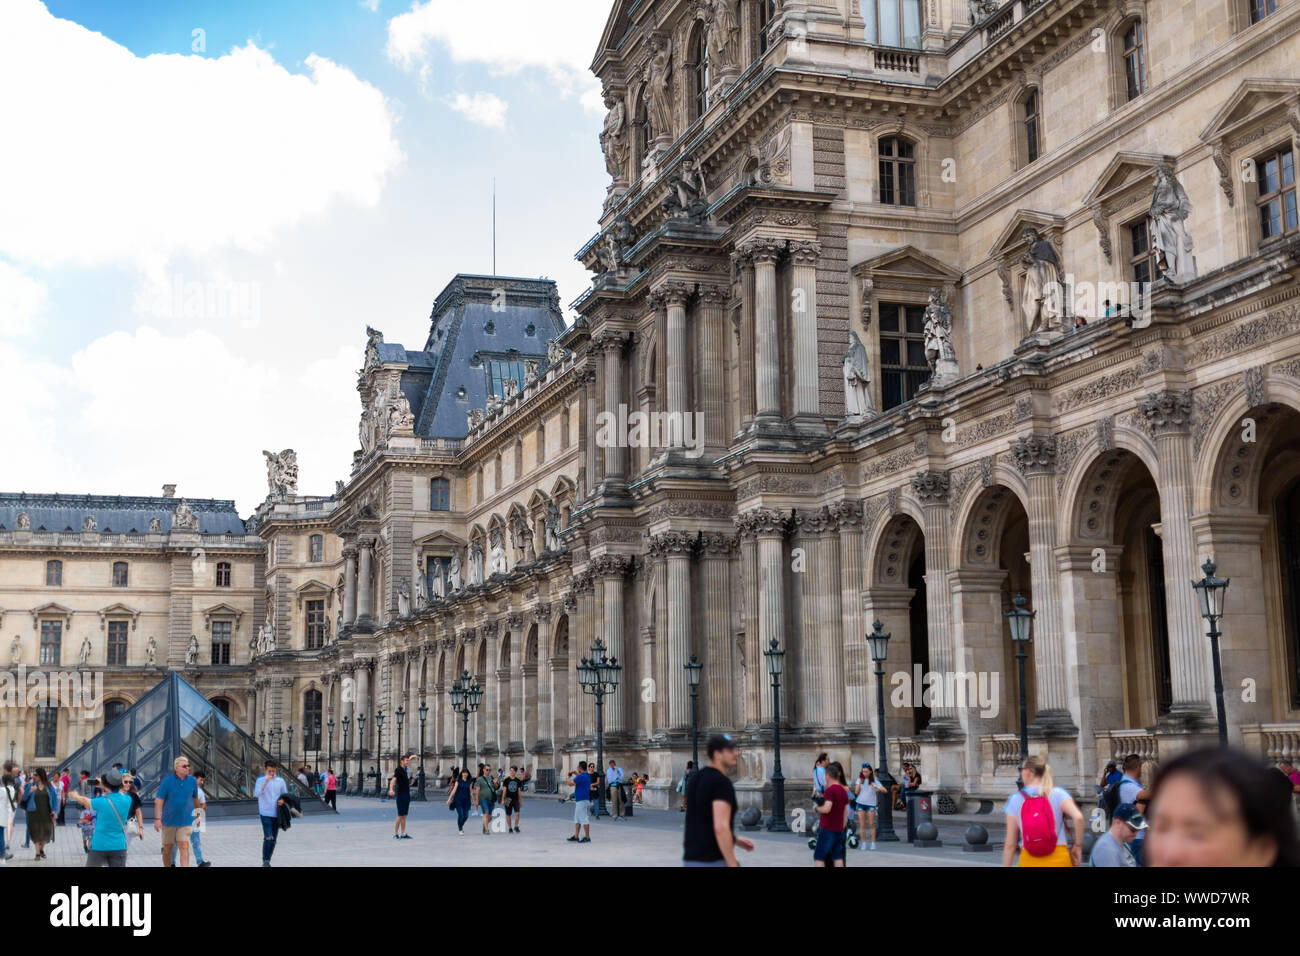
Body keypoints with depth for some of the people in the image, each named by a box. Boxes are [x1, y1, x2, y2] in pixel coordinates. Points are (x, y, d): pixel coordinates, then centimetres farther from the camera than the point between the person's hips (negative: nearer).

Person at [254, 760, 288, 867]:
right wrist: (266, 782, -23)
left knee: (273, 840, 9)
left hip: (276, 813, 4)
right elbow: (256, 794, -16)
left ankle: (268, 861, 22)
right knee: (268, 838, -16)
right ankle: (265, 861, -6)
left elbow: (285, 794, 14)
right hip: (265, 813, -4)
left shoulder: (280, 781, 7)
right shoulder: (261, 780, -3)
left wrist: (282, 800, -8)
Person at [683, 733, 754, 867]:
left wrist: (735, 839, 23)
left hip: (691, 860, 8)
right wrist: (733, 866, -23)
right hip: (715, 862, -8)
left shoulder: (695, 779, 13)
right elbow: (720, 828, -26)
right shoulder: (722, 783, -16)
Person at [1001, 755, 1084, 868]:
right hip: (1058, 859, 0)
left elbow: (1010, 844, 1)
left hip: (1029, 862, 0)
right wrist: (1078, 846, -3)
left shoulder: (1015, 799, 2)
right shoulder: (1058, 794, 1)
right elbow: (1078, 817, -16)